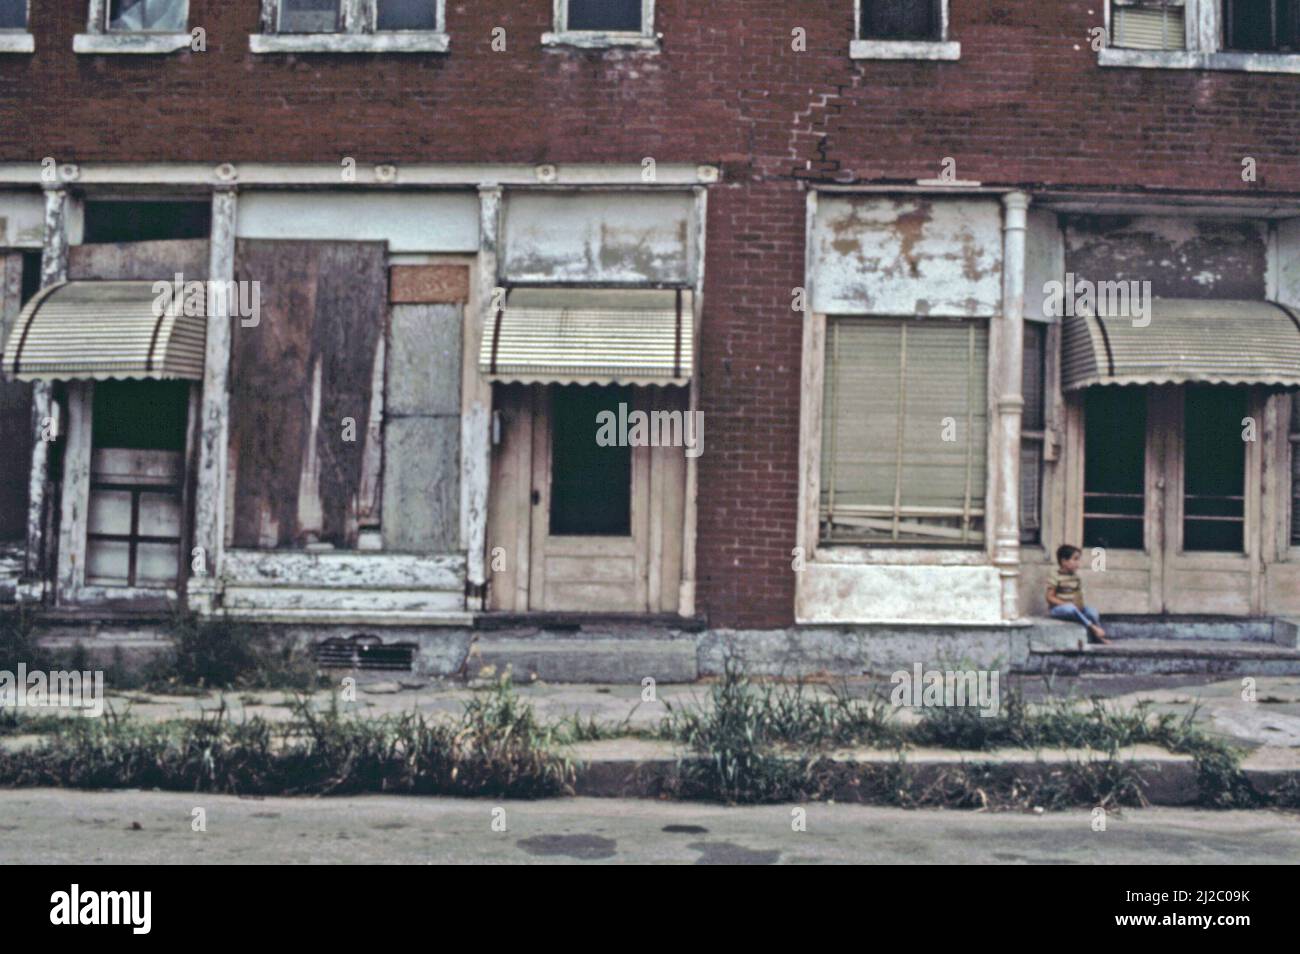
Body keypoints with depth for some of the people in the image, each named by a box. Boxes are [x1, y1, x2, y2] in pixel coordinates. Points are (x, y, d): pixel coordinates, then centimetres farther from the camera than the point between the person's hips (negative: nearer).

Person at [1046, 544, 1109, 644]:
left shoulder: (1075, 576, 8)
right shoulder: (1055, 576, -12)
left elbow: (1079, 594, 11)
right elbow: (1050, 598, -13)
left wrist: (1079, 603, -11)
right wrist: (1065, 604, -22)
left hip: (1074, 607, 6)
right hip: (1057, 608, -6)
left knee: (1092, 611, -16)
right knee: (1070, 608, -37)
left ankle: (1099, 637, -12)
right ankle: (1092, 627, -27)